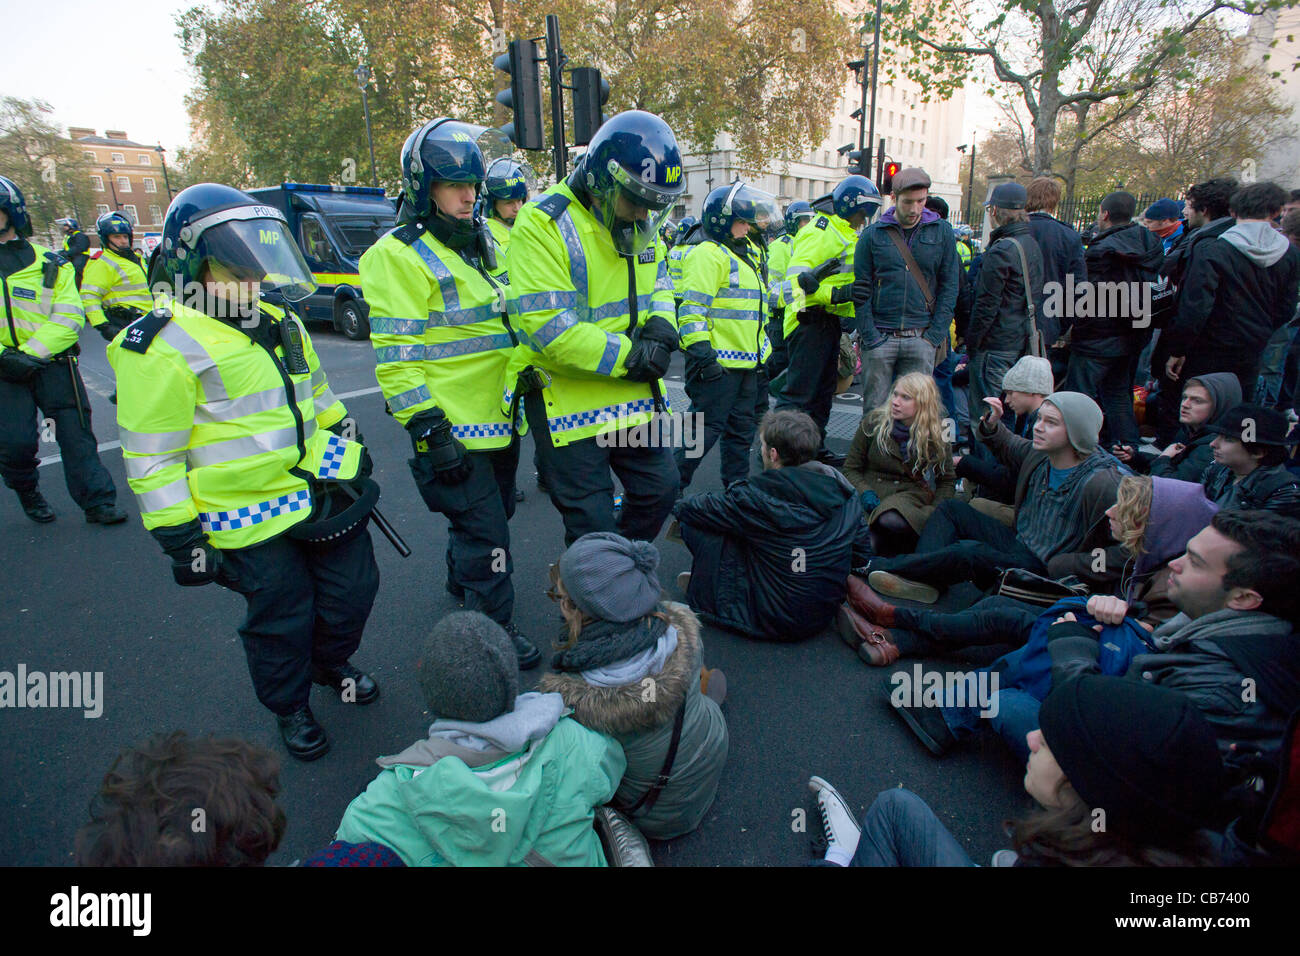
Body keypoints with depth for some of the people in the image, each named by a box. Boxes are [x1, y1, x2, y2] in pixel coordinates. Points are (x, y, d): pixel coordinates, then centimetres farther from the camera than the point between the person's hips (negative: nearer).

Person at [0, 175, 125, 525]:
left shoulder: (51, 265, 4)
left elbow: (68, 319, -4)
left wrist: (32, 353, -17)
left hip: (51, 362, 0)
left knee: (75, 433, -1)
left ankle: (98, 503, 5)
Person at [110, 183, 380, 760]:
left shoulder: (277, 319, 9)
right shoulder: (163, 345, -16)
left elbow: (319, 396, 22)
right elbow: (152, 458, -15)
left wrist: (350, 450, 23)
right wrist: (180, 538, -13)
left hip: (324, 493, 7)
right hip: (251, 523, -7)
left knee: (353, 589, 16)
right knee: (281, 619, 7)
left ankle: (331, 664, 46)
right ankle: (290, 707, 35)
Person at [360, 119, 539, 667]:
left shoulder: (478, 246, 14)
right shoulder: (397, 255, -12)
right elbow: (396, 356, -18)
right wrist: (427, 430, -21)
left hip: (497, 418, 8)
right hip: (453, 429, -8)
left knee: (491, 513, 23)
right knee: (485, 532, -2)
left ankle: (462, 581, 47)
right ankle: (495, 628, 15)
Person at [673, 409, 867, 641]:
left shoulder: (758, 497, -23)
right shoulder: (842, 488, -6)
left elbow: (701, 509, -6)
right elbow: (861, 550, 5)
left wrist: (679, 505, 18)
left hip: (772, 622, -7)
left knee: (701, 526, -4)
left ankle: (704, 601, 20)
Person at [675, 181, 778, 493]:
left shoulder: (748, 255, 21)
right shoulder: (708, 255, -12)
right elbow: (693, 309, -20)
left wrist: (765, 352, 27)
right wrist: (701, 353, -26)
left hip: (747, 362, 10)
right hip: (717, 363, -9)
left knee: (742, 428, 15)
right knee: (706, 428, -7)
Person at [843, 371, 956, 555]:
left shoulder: (936, 433, 2)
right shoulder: (874, 421, -1)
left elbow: (947, 481, 13)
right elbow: (851, 469, 6)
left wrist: (935, 511, -5)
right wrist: (865, 493, -14)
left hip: (911, 494, 0)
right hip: (873, 491, 0)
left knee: (892, 521, -38)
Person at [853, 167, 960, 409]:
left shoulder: (942, 232, 6)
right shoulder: (872, 234, 4)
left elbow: (949, 286, 6)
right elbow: (861, 289, 2)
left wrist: (935, 335, -2)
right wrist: (869, 335, -6)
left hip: (921, 338, 1)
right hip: (880, 337, 0)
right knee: (874, 409, 2)